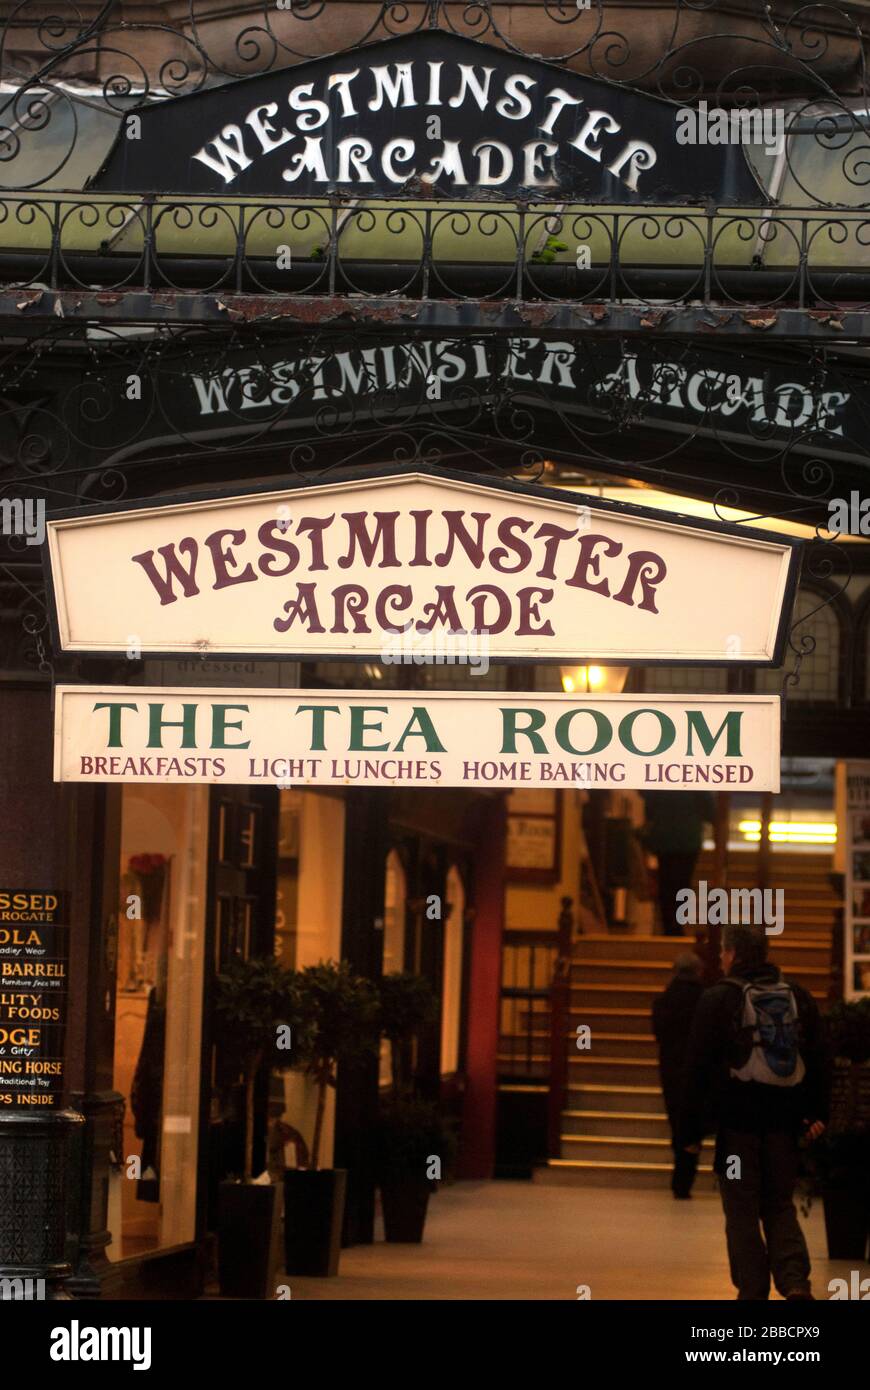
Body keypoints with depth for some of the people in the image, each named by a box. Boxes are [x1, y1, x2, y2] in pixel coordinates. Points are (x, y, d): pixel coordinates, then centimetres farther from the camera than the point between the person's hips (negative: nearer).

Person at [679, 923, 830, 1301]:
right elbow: (819, 1061, 8)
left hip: (737, 1120, -4)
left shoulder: (717, 1000, -6)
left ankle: (753, 1290, 2)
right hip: (784, 1122, 4)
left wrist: (690, 1129, -2)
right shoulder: (798, 998, 9)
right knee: (780, 1207, 13)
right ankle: (795, 1280, -7)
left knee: (742, 1212, 5)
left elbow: (697, 1069, -6)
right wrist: (818, 1114, 9)